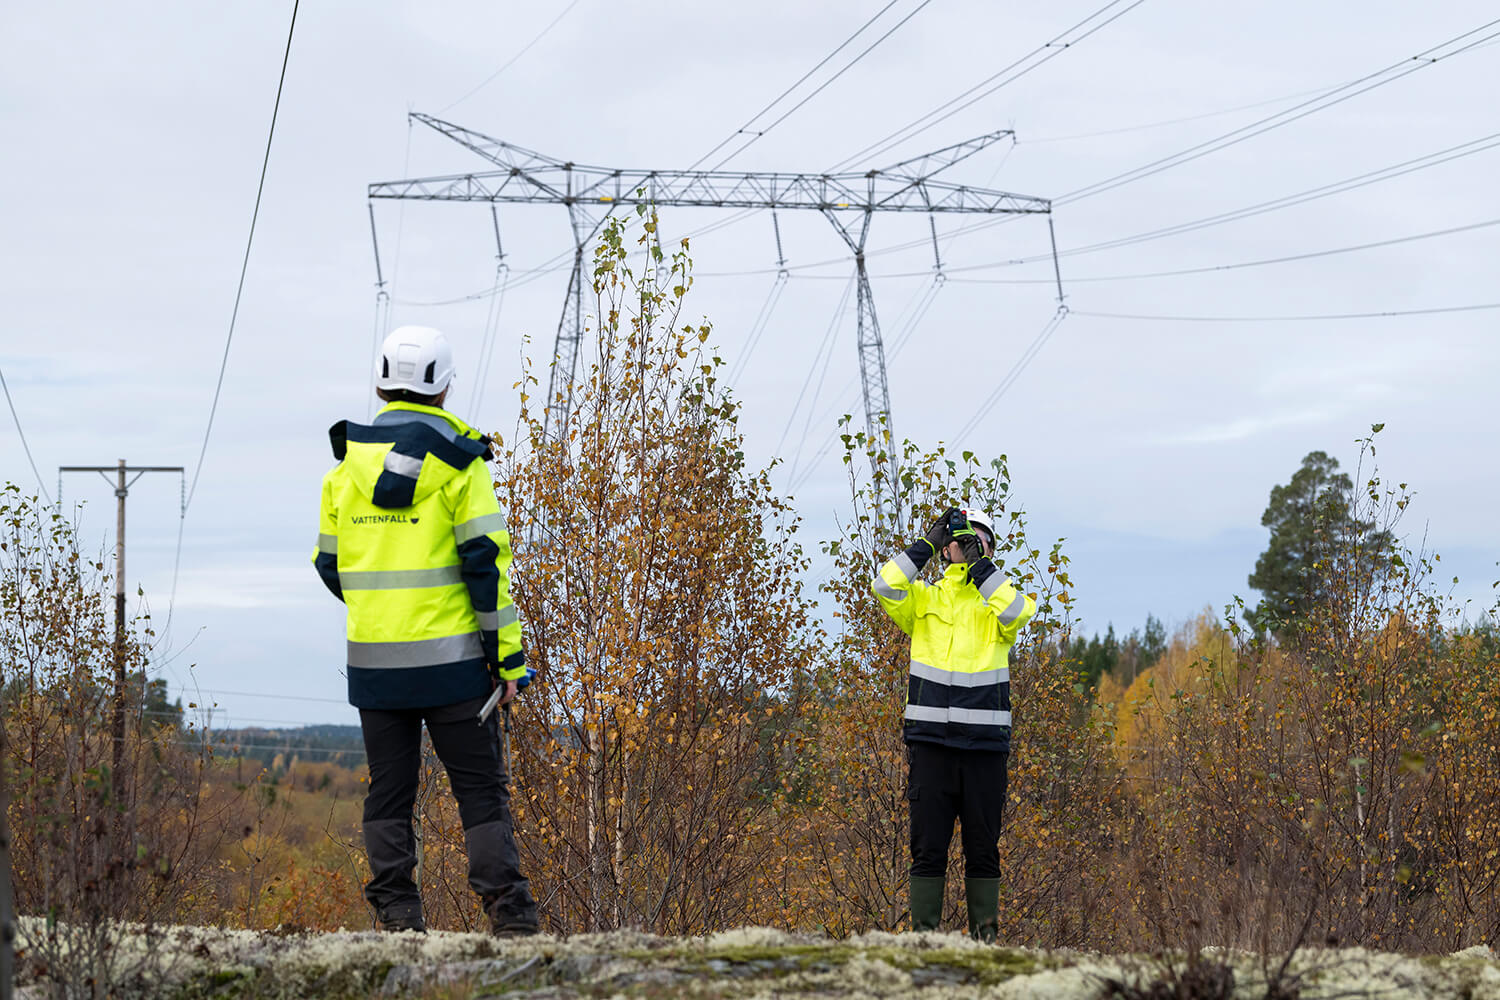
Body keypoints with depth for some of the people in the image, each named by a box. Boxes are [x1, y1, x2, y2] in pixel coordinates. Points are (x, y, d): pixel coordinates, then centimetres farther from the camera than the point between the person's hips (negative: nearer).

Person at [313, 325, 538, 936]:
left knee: (388, 795, 9)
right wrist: (508, 655, -6)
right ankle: (509, 917, -5)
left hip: (373, 657, 3)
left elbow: (330, 564, 13)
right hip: (449, 657, -3)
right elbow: (485, 561, -10)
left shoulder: (347, 464, 7)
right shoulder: (457, 461, -6)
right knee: (481, 792, 2)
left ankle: (397, 919, 4)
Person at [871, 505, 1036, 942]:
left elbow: (1016, 611, -12)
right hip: (930, 740, 0)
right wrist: (927, 544, -2)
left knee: (983, 847, 4)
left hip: (985, 742, 0)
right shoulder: (923, 599, 13)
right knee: (928, 846, -1)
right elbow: (885, 586, -6)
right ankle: (924, 934, 3)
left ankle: (985, 935, 10)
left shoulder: (999, 595, 11)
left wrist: (978, 563, -7)